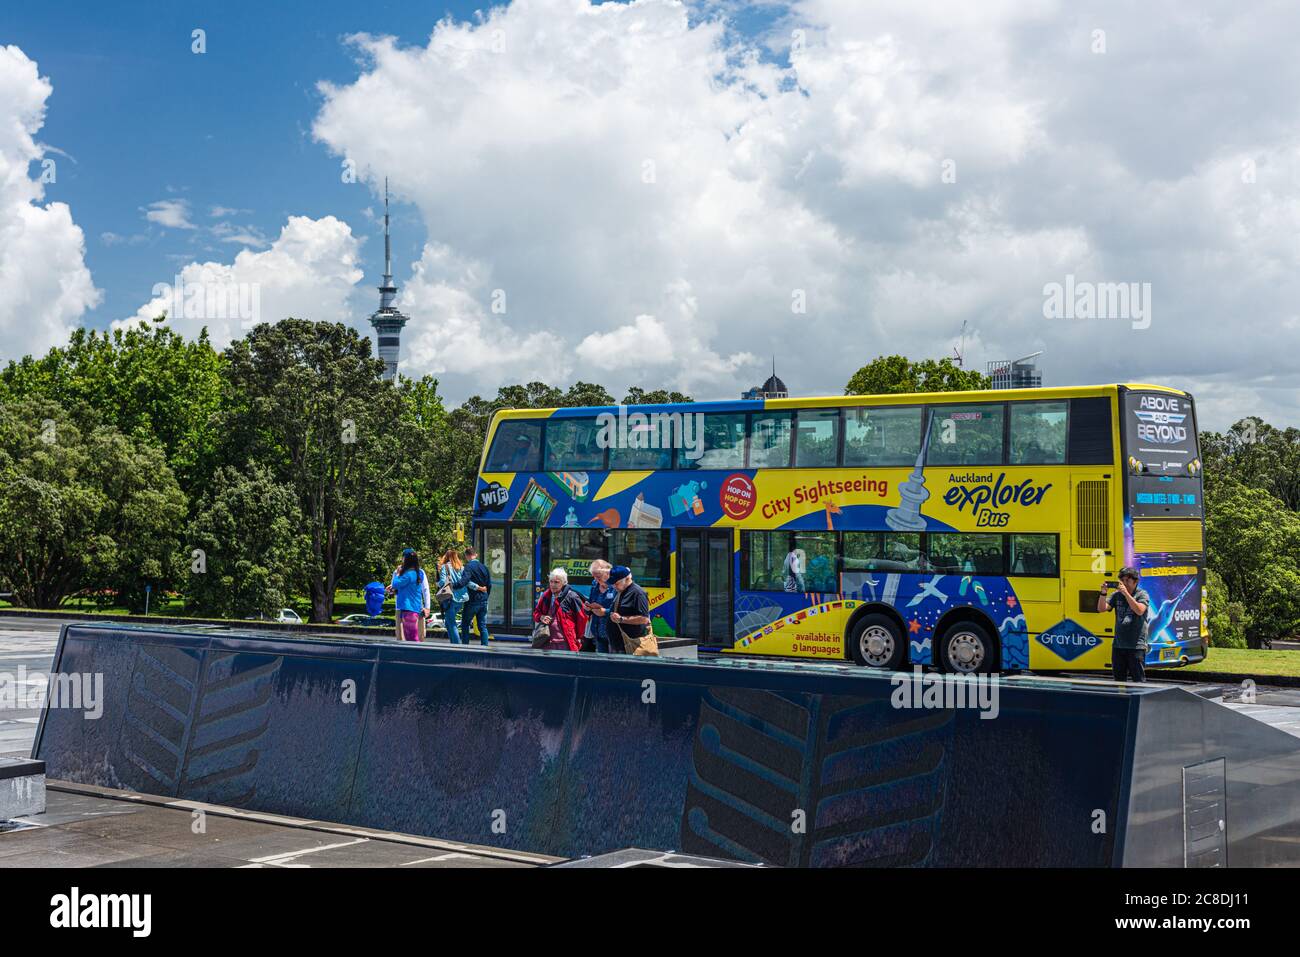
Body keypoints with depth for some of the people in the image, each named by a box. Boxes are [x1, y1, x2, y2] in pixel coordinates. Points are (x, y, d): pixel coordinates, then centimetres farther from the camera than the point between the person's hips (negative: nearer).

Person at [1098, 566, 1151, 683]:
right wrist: (1103, 592, -11)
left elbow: (1140, 610, -20)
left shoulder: (1142, 594, -2)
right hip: (1118, 645, 5)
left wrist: (1126, 593, -23)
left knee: (1138, 680, -3)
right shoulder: (1117, 595, 10)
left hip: (1136, 646, -5)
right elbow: (1101, 609, 4)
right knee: (1119, 679, 12)